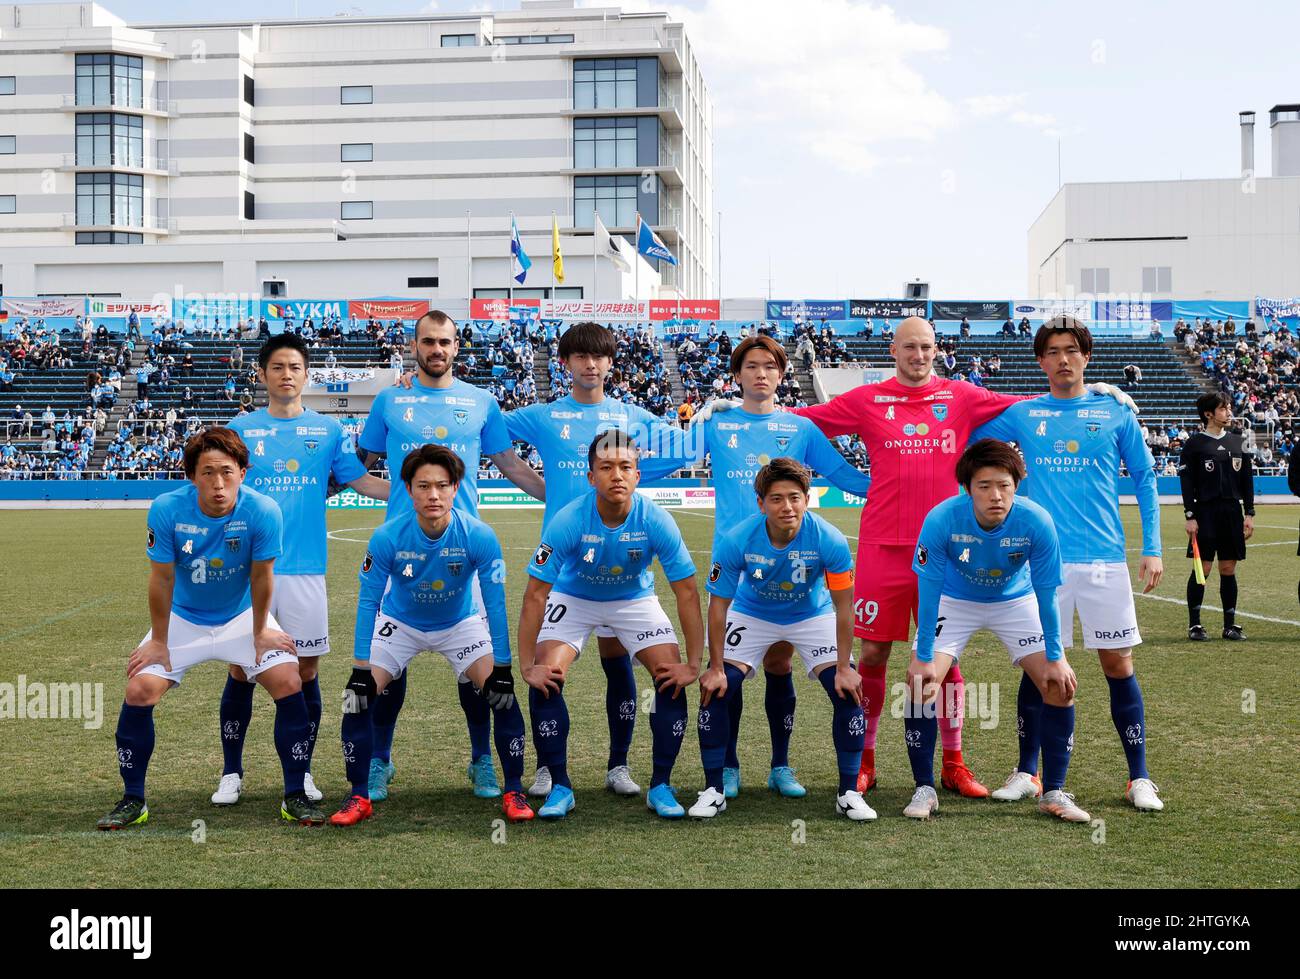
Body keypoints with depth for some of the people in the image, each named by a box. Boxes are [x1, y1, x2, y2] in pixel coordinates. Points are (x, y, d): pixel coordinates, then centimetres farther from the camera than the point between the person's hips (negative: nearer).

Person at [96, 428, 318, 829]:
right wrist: (159, 641, -7)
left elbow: (261, 576, -14)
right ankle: (132, 801, 7)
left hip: (243, 616, 0)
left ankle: (295, 796, -2)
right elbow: (162, 578, -15)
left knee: (289, 684, -17)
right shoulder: (167, 510, -25)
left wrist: (260, 633, -5)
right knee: (139, 691, -12)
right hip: (184, 619, 1)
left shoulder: (262, 511, -27)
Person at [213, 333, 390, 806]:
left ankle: (302, 772, 19)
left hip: (305, 568, 1)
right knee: (241, 668, 3)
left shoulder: (328, 430, 7)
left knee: (305, 669, 4)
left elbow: (362, 481, 6)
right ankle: (231, 773, 15)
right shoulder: (241, 428, 6)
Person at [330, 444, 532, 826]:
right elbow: (368, 602, -18)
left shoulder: (479, 537, -28)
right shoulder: (387, 538, -27)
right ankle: (359, 798, 1)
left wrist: (502, 666, -21)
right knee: (359, 697, -15)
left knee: (501, 694, -18)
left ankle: (514, 793, -1)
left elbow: (495, 604, -20)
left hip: (459, 623, 0)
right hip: (400, 622, 1)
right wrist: (360, 668, -20)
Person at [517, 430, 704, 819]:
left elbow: (687, 594, -19)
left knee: (673, 680, -14)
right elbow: (535, 595, -26)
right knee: (546, 680, -19)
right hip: (574, 598, -1)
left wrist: (693, 664, -21)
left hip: (636, 600, 1)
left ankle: (660, 786, 2)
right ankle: (560, 787, -3)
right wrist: (527, 667, -28)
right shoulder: (568, 521, -31)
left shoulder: (656, 522, -28)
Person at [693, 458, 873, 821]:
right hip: (752, 616, 0)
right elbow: (719, 603, -18)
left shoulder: (829, 540, -30)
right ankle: (713, 790, 2)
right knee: (716, 690, -15)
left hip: (813, 617, 0)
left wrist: (844, 667, -19)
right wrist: (716, 668, -18)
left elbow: (843, 606, -19)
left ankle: (849, 793, 1)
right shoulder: (736, 541, -29)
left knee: (848, 692, -15)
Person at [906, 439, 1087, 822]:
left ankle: (1053, 792, 6)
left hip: (1016, 601, 1)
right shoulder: (941, 520, -32)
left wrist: (1055, 659, -11)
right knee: (920, 683, -16)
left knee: (1060, 685, -10)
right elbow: (929, 592, -20)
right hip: (954, 601, -1)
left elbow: (1045, 597, -17)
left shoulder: (1037, 523, -30)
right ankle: (924, 789, 0)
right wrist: (924, 658, -18)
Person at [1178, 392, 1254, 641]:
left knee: (1228, 569, 6)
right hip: (1205, 512, -4)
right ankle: (1194, 624, 4)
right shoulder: (1194, 444, -2)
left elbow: (1247, 480, 14)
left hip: (1233, 512, 4)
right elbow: (1186, 483, -4)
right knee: (1202, 569, -4)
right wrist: (1190, 516, -10)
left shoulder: (1237, 442, 11)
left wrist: (1249, 513, 8)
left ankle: (1230, 624, 11)